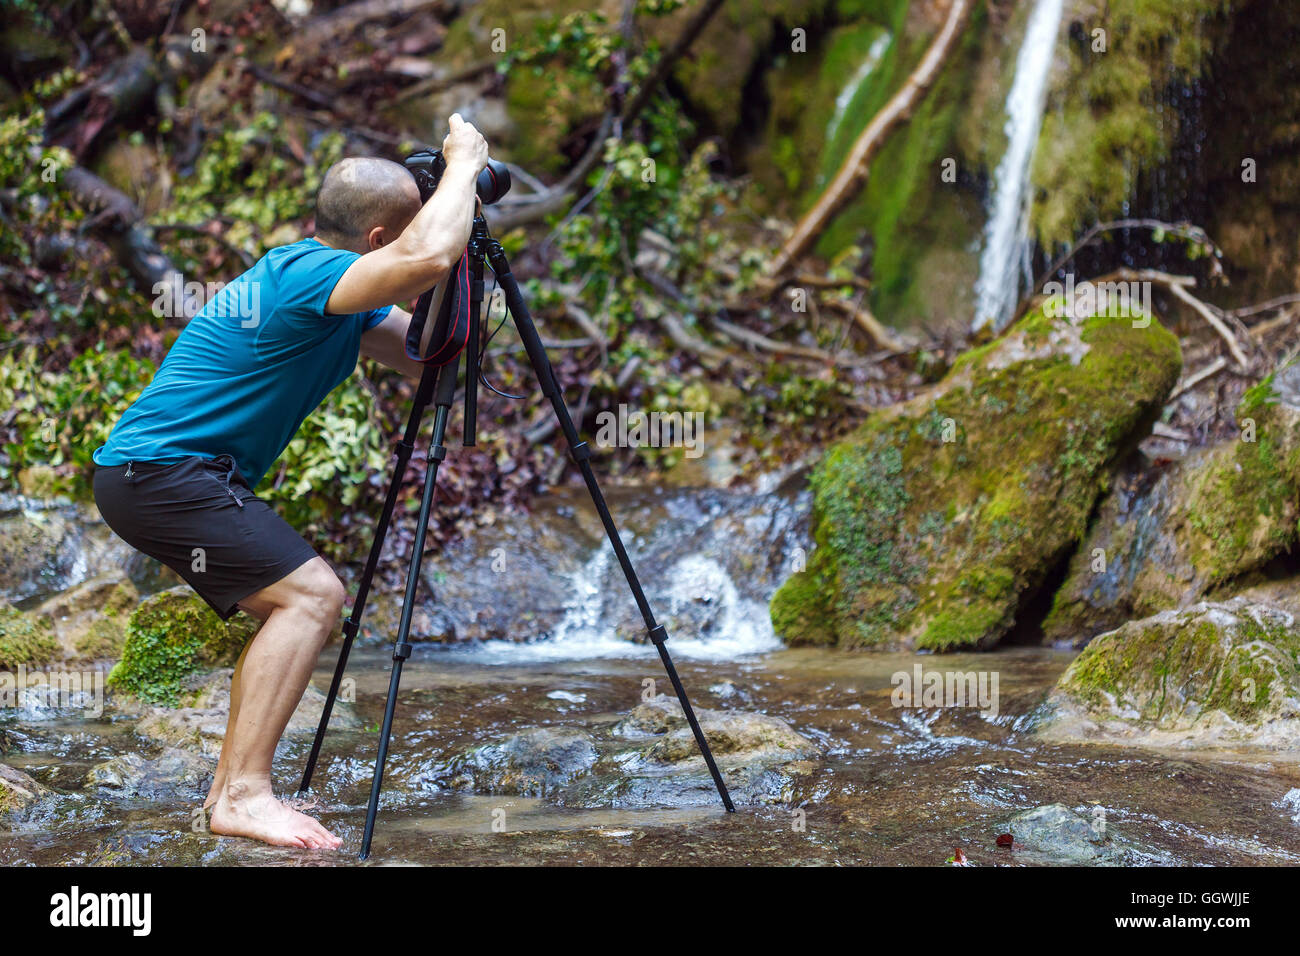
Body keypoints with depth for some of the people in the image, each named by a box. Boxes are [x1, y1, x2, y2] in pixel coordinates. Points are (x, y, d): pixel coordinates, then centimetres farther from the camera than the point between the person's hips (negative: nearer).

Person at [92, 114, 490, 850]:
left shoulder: (333, 288, 12)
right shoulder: (309, 274, -19)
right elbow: (428, 258, -36)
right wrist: (464, 163, -19)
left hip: (151, 472, 11)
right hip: (160, 470, -11)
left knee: (298, 602, 14)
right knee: (311, 595, -17)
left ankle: (234, 783, 13)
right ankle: (245, 794, -21)